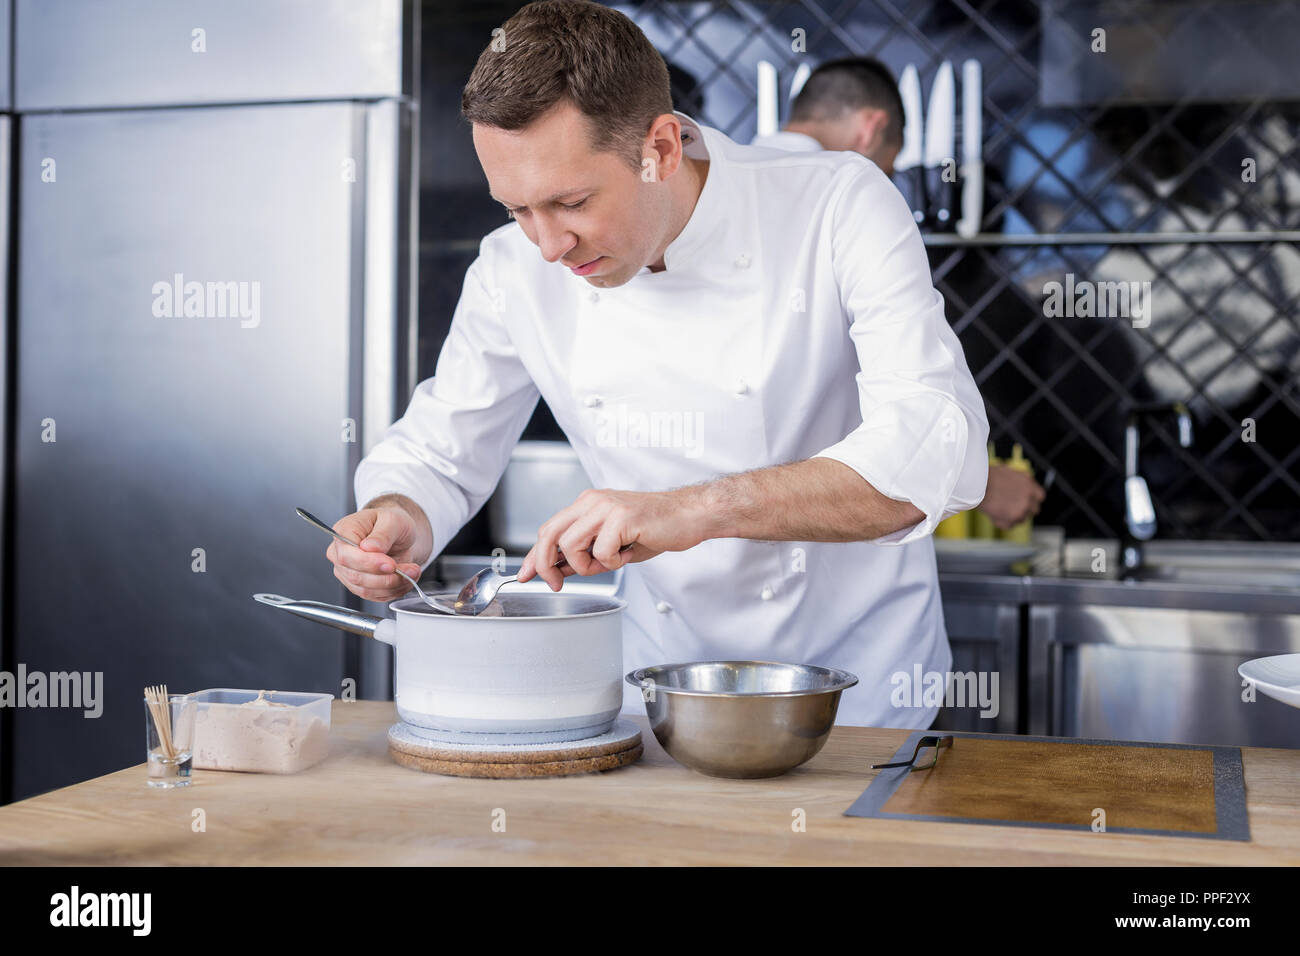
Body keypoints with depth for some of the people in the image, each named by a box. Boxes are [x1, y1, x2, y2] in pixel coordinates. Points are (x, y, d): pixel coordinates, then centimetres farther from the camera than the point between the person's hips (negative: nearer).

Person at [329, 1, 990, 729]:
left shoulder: (840, 207, -15)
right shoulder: (517, 271, -5)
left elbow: (940, 449, -25)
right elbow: (437, 452, 8)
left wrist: (696, 510, -36)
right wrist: (400, 524, -16)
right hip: (662, 690, 3)